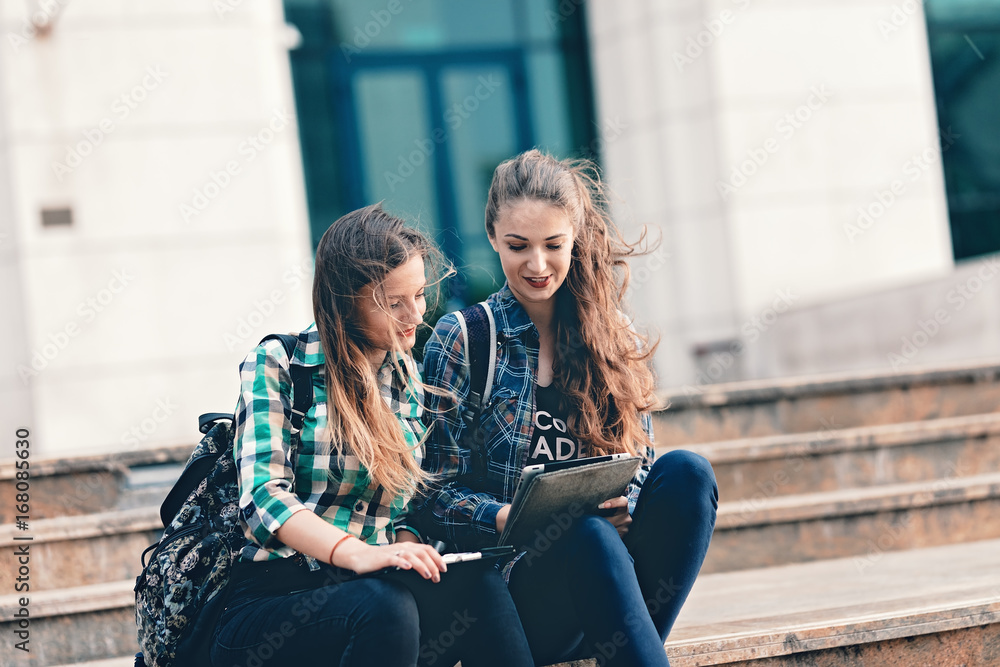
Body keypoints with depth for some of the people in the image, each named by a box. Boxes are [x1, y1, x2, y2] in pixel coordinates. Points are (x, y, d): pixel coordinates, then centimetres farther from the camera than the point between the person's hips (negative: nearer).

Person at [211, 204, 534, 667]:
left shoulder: (407, 377, 16)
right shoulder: (277, 365, -1)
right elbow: (263, 495, -13)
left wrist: (408, 547, -6)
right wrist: (358, 553, -31)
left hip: (369, 593, 5)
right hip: (271, 599, -5)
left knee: (478, 585, -28)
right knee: (385, 608, -38)